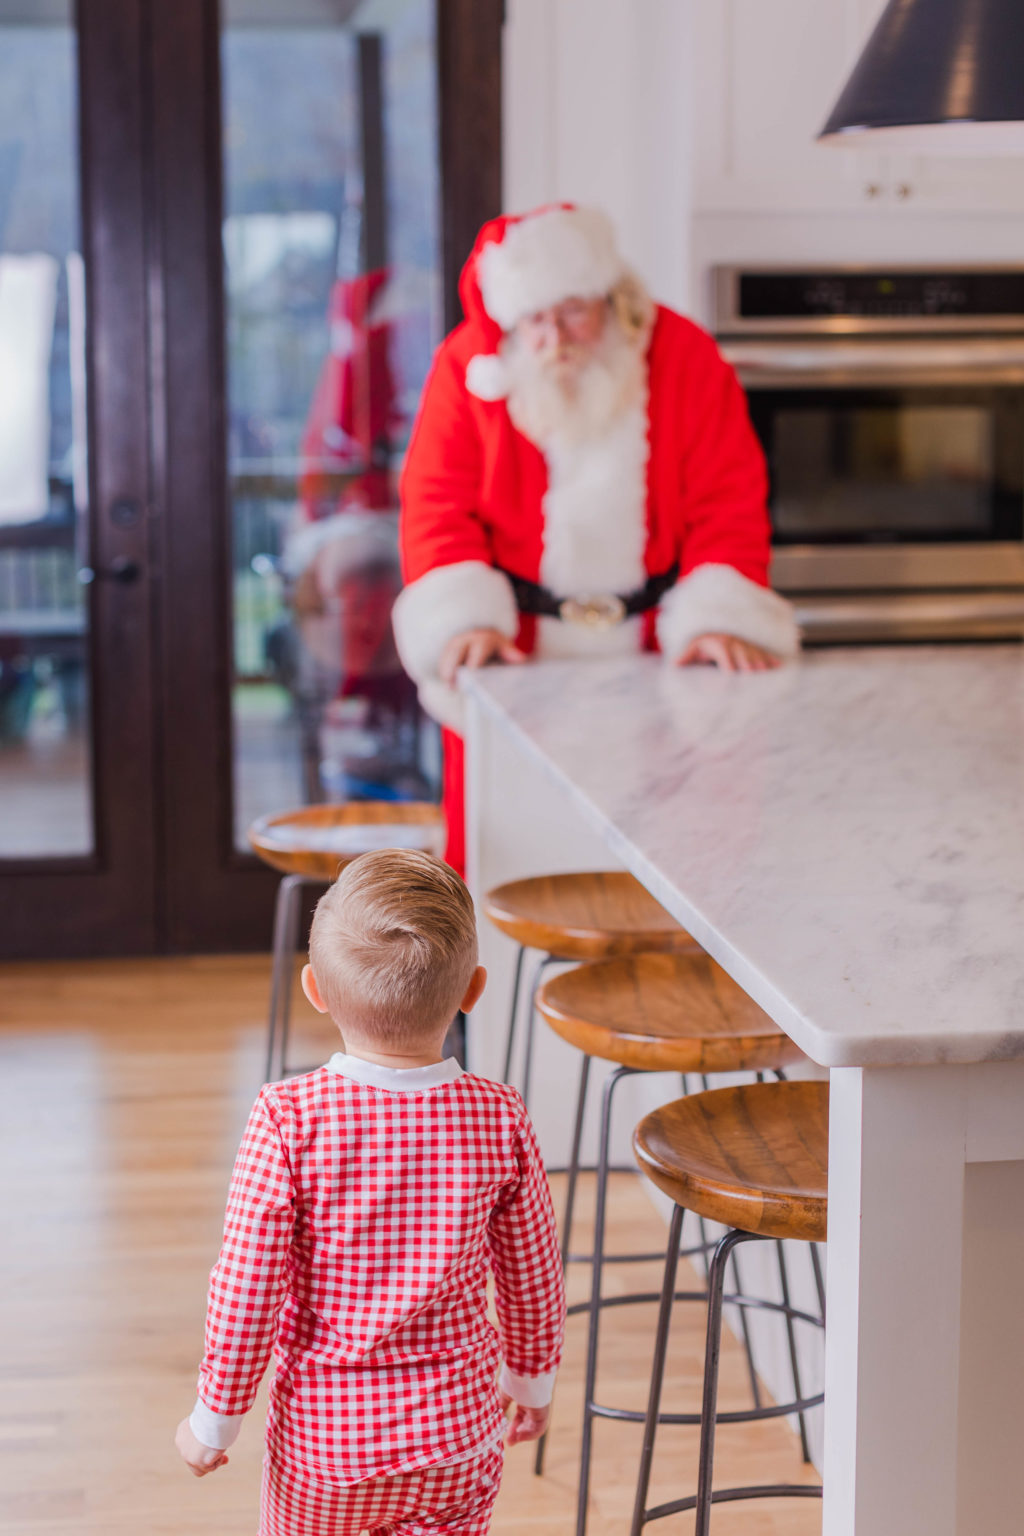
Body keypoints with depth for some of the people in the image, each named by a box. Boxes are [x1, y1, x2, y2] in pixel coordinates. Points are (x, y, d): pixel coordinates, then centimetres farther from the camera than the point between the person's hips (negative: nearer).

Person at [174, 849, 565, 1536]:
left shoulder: (288, 1122, -21)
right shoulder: (500, 1118, -13)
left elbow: (245, 1290, -15)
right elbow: (533, 1274, 0)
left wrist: (215, 1416, 0)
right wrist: (533, 1377, 18)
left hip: (323, 1430, -1)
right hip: (457, 1427, 1)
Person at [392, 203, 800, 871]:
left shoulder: (686, 357, -3)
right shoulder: (467, 366, -2)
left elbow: (726, 509, -4)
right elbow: (437, 510, -4)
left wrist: (719, 623, -17)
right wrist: (465, 623, -19)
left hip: (656, 650, 0)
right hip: (517, 652, 0)